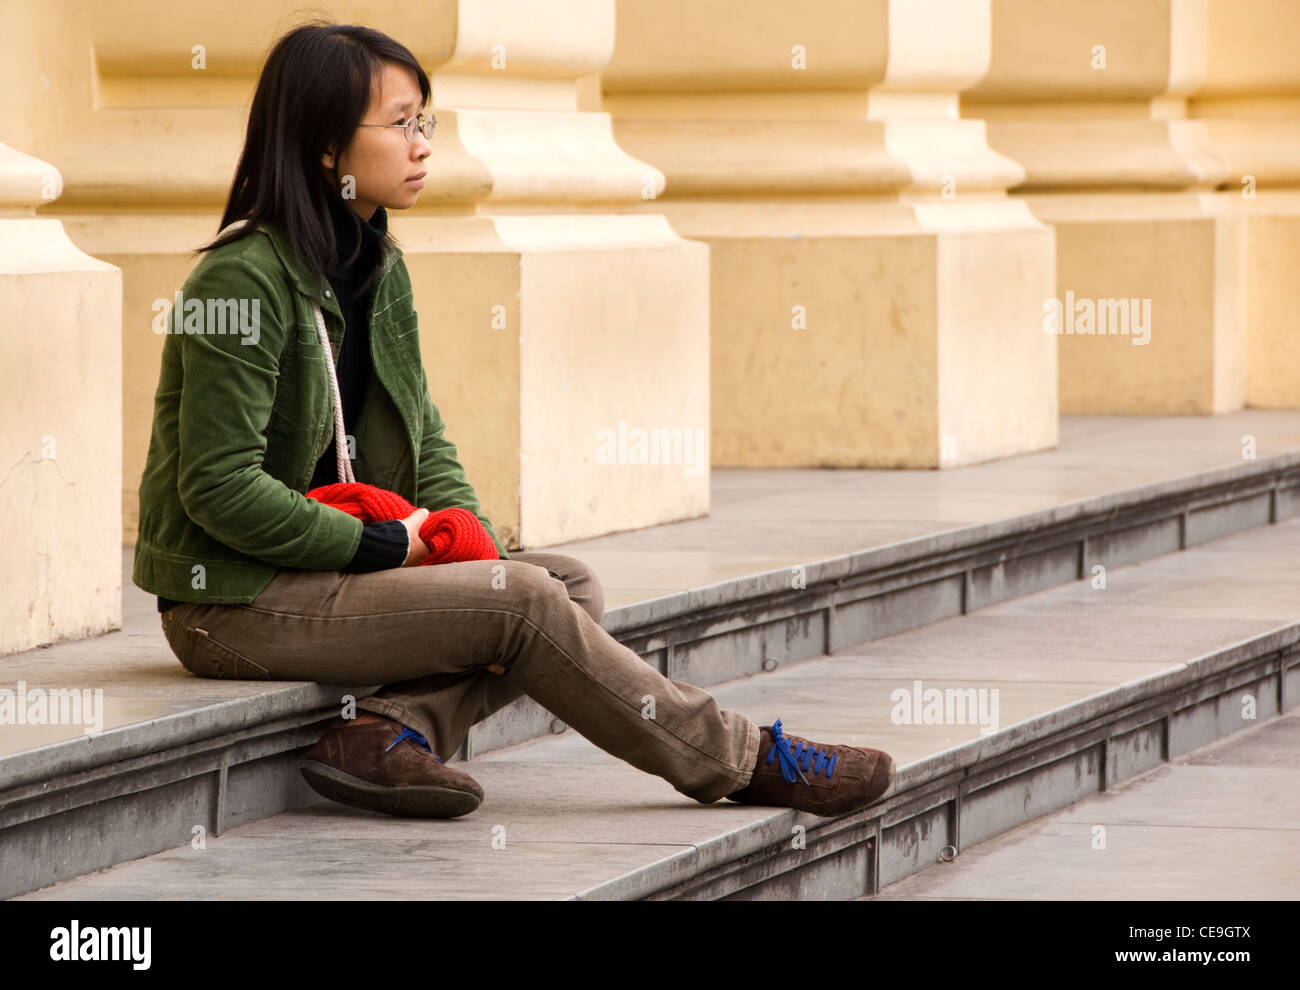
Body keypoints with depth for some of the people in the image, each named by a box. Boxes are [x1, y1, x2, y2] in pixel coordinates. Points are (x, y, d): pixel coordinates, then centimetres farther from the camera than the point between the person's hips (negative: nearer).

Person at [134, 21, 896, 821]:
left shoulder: (380, 269, 10)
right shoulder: (244, 279, -18)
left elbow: (424, 439, 13)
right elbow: (221, 487, -22)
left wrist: (472, 547, -6)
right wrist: (383, 546, -16)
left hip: (333, 572, 9)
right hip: (232, 600, -9)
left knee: (570, 583, -3)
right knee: (520, 603, -18)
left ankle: (392, 730, -22)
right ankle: (746, 761, -7)